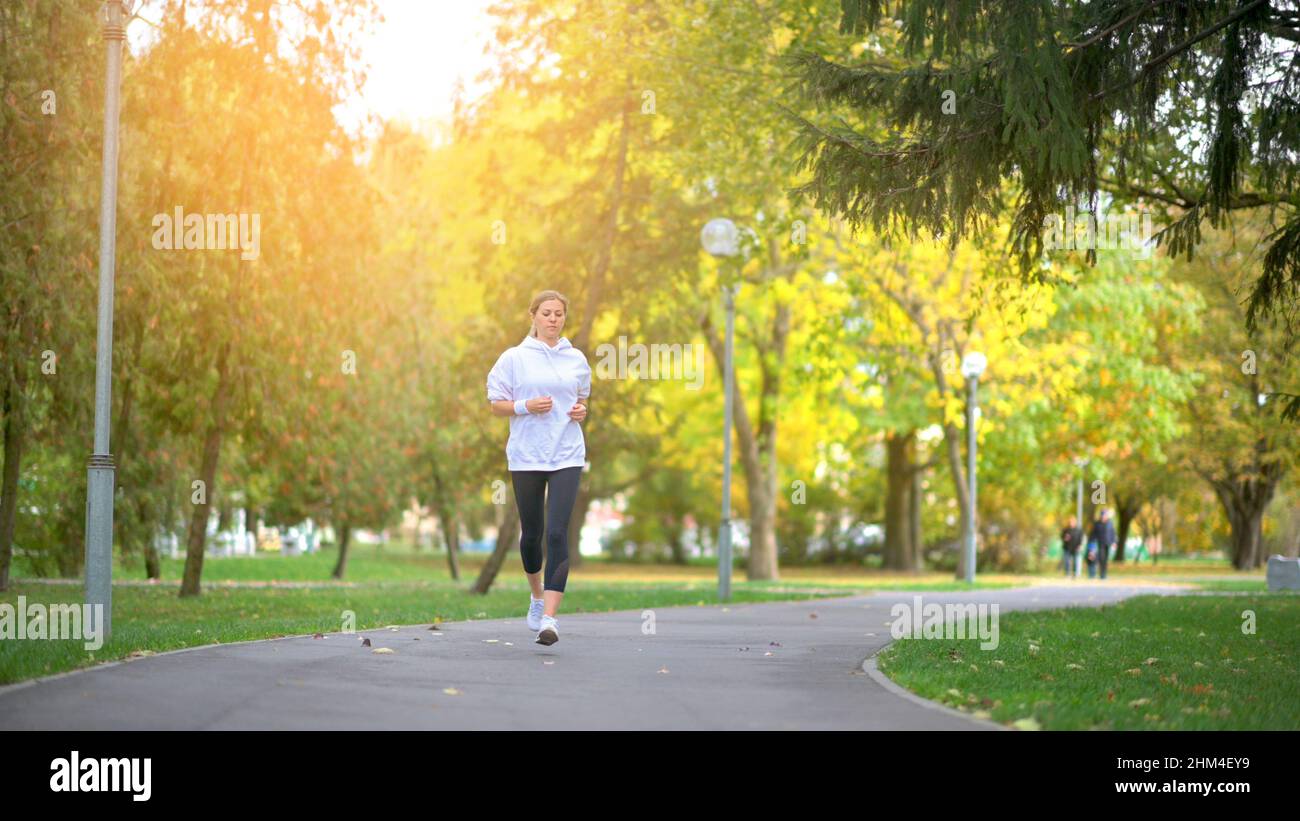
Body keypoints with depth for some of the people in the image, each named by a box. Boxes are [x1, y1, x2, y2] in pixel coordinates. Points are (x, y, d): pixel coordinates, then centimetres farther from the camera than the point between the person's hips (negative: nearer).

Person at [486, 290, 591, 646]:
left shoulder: (576, 359, 9)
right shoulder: (514, 358, 1)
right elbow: (496, 403, 3)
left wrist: (581, 410, 1)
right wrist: (526, 406, -15)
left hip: (567, 456, 0)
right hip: (526, 456, 0)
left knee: (557, 533, -13)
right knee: (532, 533, 10)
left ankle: (549, 617, -18)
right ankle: (537, 595, 39)